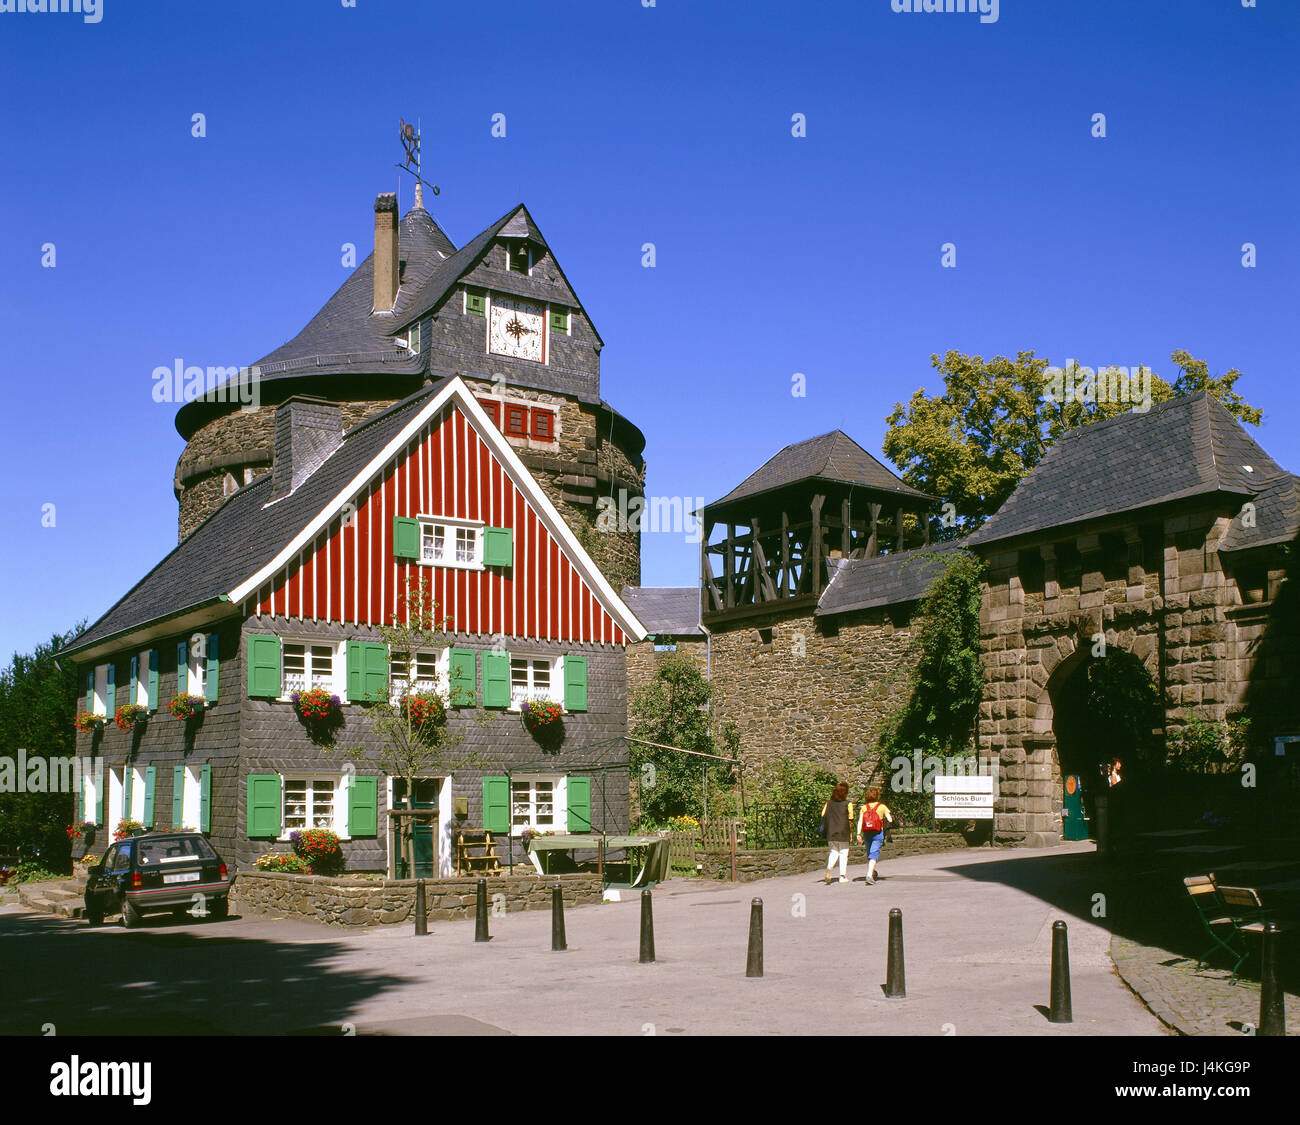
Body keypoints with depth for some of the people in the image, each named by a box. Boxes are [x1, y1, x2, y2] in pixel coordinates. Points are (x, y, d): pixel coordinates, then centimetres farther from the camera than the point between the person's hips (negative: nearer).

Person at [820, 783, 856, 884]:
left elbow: (823, 816, 1)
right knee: (843, 853, 9)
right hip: (843, 834, -2)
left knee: (833, 852, 14)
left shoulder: (828, 803, 3)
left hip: (831, 833, 3)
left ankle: (829, 867, -13)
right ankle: (843, 876, 8)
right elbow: (850, 820, -4)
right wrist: (851, 833, 4)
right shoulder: (847, 804, -5)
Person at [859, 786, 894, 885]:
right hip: (878, 834, -3)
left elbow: (860, 822, -5)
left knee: (869, 853, 20)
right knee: (874, 854, -6)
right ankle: (869, 874, -21)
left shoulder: (864, 807, 2)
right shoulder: (882, 807, -4)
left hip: (867, 834, 3)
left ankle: (870, 872, 30)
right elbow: (890, 820, -6)